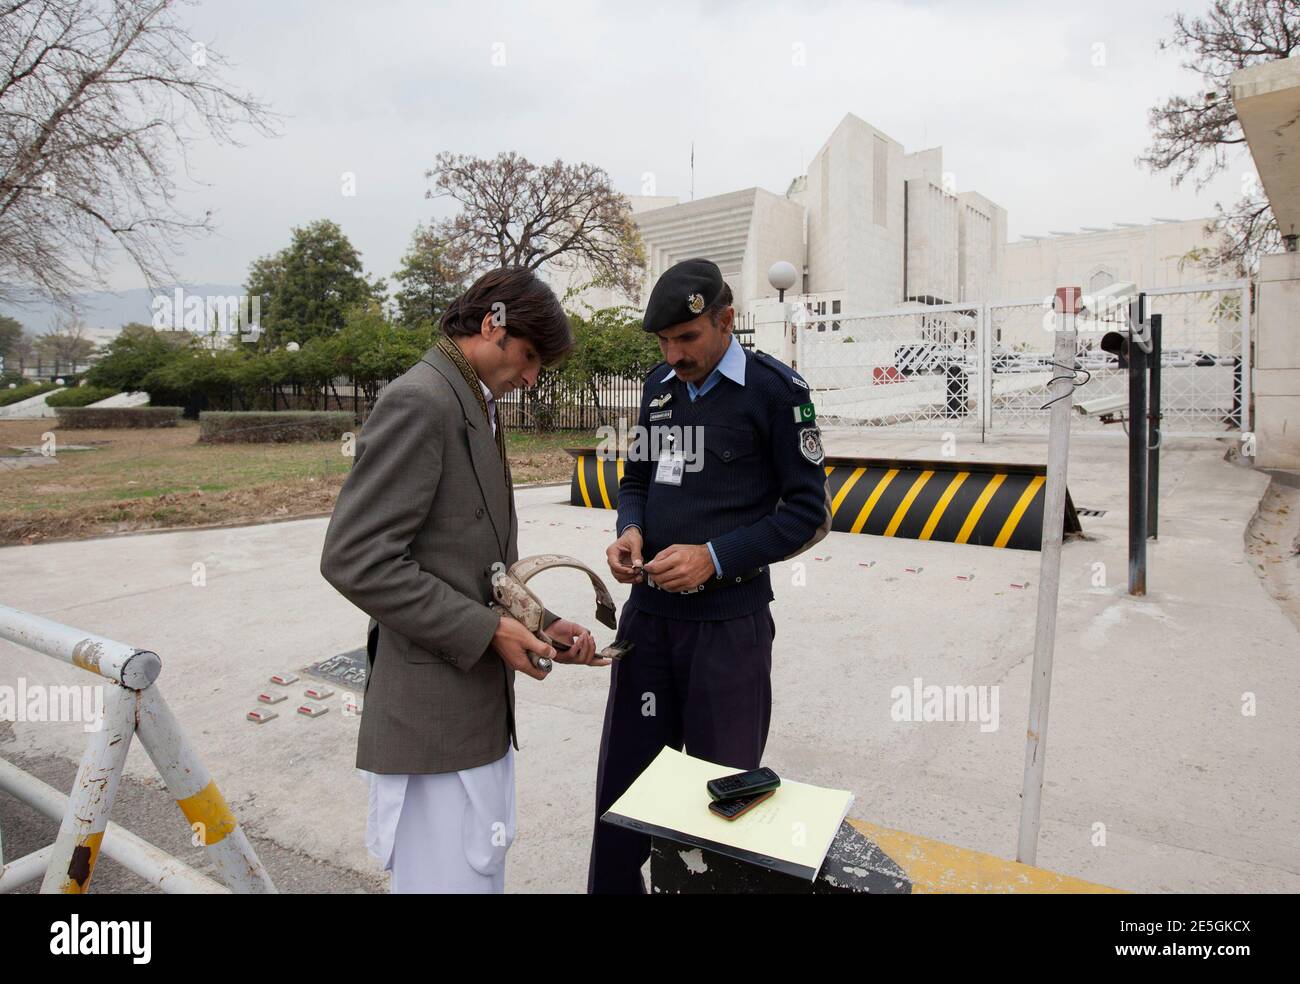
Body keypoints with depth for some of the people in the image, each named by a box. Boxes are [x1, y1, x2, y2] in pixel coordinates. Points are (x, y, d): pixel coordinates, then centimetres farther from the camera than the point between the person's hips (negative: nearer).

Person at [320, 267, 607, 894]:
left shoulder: (477, 409, 16)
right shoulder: (419, 403, -15)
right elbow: (355, 560, -22)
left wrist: (541, 624, 6)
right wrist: (488, 631, -18)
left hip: (482, 710, 10)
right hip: (434, 717, -9)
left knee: (484, 872, 19)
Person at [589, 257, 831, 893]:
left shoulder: (774, 388, -8)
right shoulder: (659, 384, 9)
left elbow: (809, 512, -8)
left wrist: (714, 556, -19)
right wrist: (629, 531, -3)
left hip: (729, 624, -5)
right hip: (647, 613, 5)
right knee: (622, 780, 15)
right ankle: (612, 886, 35)